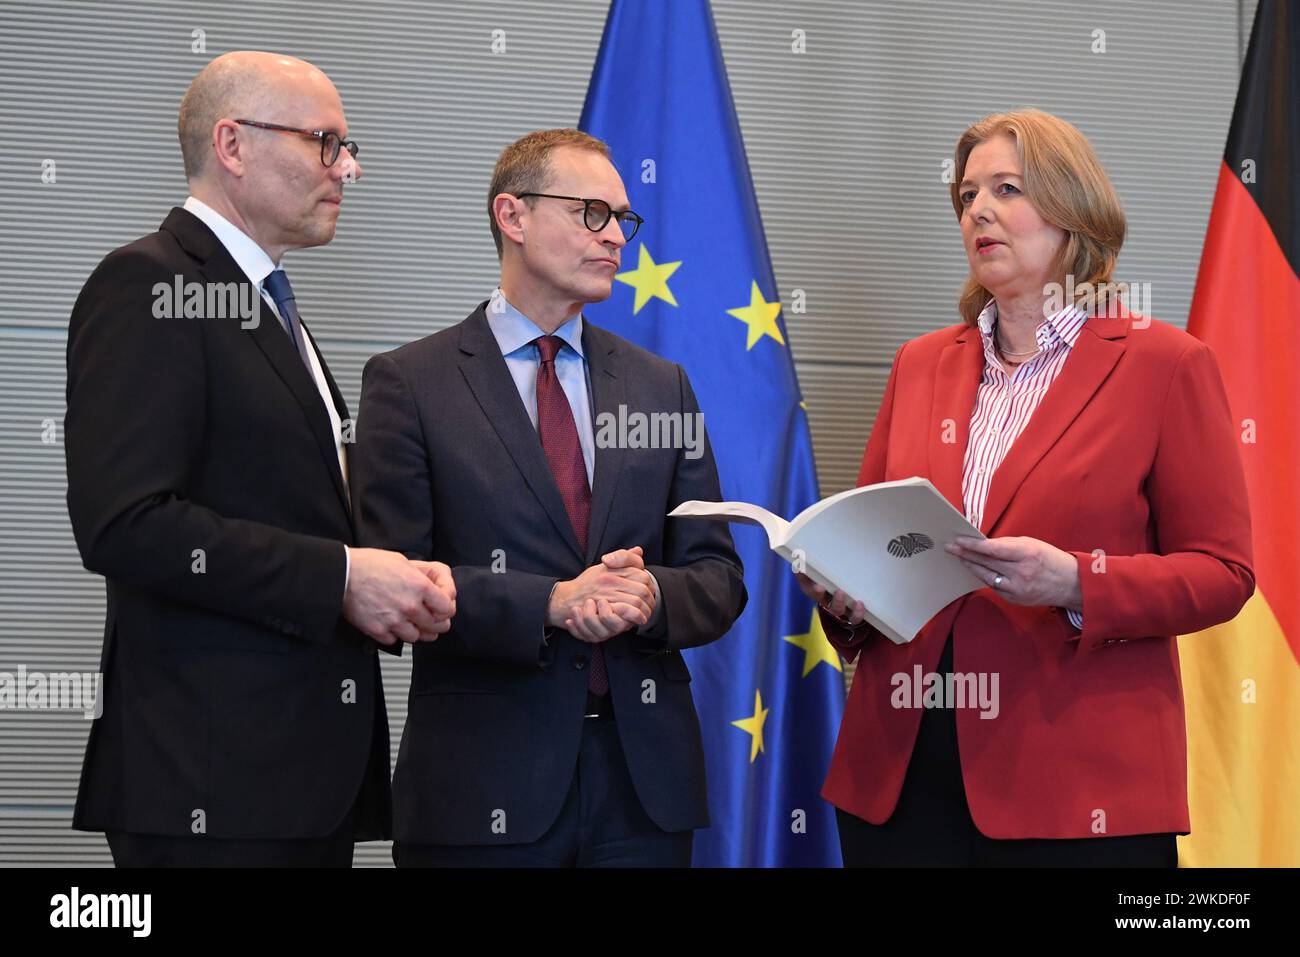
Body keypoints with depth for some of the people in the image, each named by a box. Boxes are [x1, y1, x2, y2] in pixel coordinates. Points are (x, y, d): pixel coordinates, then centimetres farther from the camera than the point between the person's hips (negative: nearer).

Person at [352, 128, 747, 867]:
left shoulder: (660, 386, 12)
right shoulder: (410, 383, 0)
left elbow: (719, 579, 10)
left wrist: (653, 597, -12)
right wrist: (549, 604, -20)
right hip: (485, 779, -3)